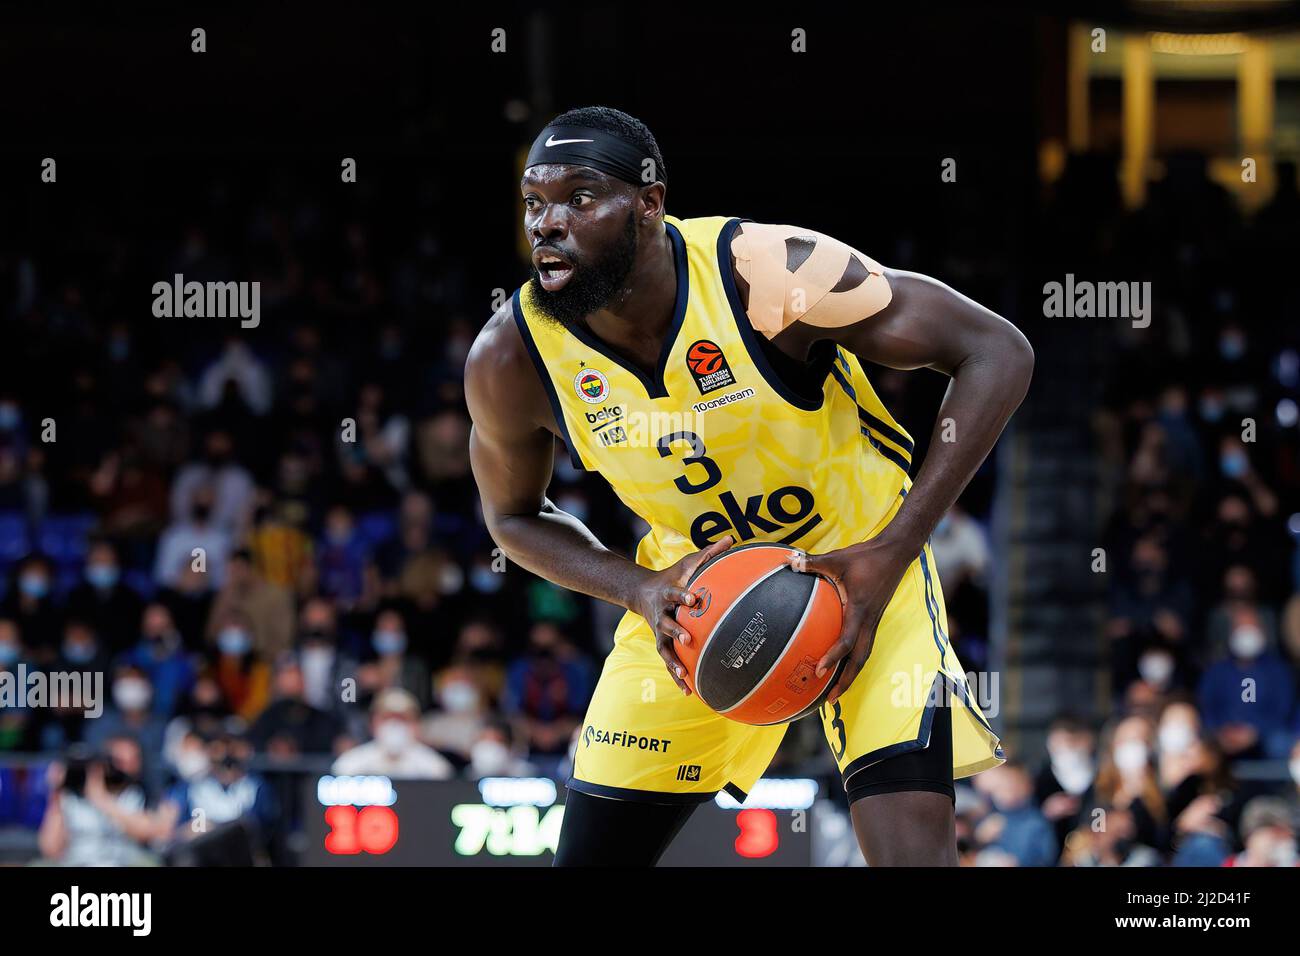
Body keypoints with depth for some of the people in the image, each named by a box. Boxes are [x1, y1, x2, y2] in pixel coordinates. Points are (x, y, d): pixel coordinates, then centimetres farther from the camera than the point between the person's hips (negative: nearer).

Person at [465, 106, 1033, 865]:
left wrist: (891, 555, -28)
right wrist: (637, 590, -18)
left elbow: (998, 353, -24)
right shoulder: (510, 361, -17)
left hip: (861, 567, -3)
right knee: (592, 852, 4)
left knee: (913, 850, -22)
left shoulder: (766, 272, -29)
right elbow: (515, 516, 3)